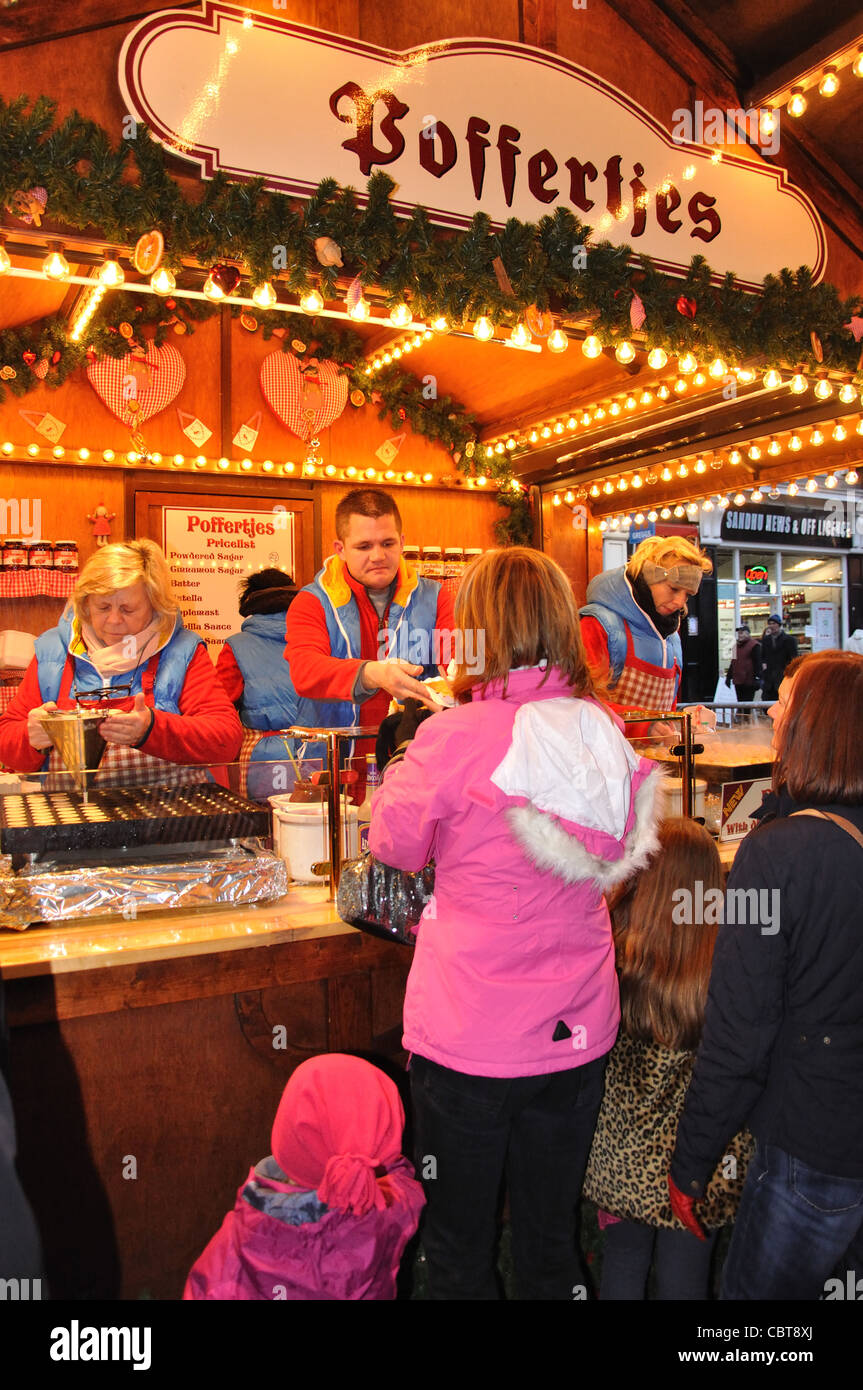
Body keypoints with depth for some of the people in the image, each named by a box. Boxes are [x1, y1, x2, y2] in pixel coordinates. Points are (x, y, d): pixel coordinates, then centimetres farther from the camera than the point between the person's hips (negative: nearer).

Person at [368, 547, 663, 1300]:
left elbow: (396, 846, -5)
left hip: (470, 1038, -4)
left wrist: (407, 750, 9)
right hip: (579, 1032, 5)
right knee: (552, 1238, 24)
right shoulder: (609, 731, -6)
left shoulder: (456, 737, -21)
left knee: (459, 1246, 18)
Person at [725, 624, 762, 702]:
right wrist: (729, 676, 22)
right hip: (738, 682, 7)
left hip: (749, 683, -7)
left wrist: (757, 678, -15)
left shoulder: (754, 645, -6)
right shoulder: (737, 645, 17)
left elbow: (757, 663, -10)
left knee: (747, 703, -5)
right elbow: (733, 663, 24)